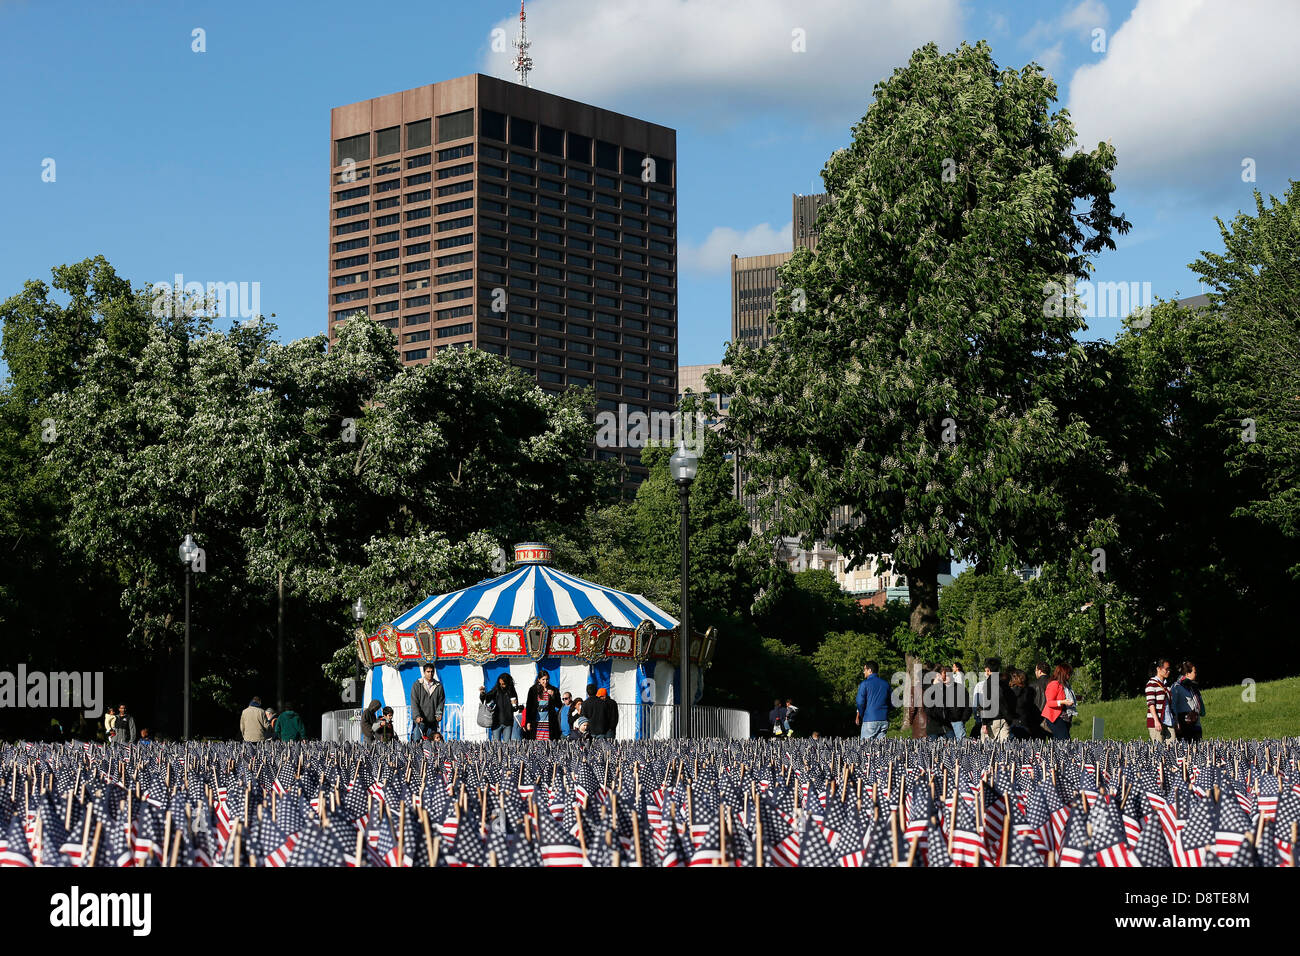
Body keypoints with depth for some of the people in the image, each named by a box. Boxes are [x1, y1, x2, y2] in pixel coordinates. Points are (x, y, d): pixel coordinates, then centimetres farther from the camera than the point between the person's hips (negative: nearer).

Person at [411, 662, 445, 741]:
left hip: (433, 721, 2)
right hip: (419, 720, -2)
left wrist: (439, 713, -9)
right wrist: (417, 716, -18)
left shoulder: (439, 686, 8)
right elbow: (414, 702, -5)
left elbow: (441, 701, 9)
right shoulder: (417, 685, 0)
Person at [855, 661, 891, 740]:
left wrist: (858, 717, 6)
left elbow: (860, 703, -8)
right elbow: (889, 702, 16)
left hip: (870, 720, -5)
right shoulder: (886, 683, 11)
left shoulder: (864, 684, -5)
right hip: (884, 720, 5)